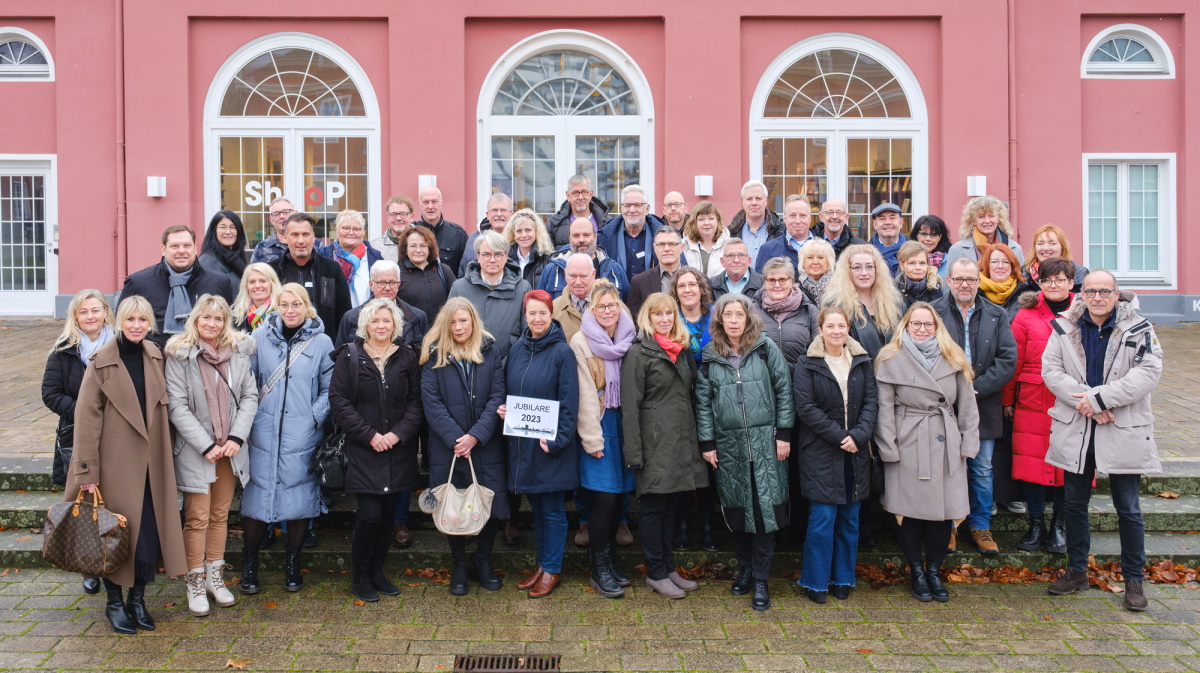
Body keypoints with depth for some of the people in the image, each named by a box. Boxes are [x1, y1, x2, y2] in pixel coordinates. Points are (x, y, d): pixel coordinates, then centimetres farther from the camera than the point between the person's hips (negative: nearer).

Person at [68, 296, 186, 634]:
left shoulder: (155, 356, 5)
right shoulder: (102, 361, -9)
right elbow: (87, 417, -9)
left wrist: (165, 453, 9)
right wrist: (87, 470, -11)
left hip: (151, 461, 4)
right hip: (116, 461, -4)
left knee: (151, 529, 6)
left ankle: (137, 599, 23)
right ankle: (114, 602, 22)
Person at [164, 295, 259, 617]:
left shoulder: (239, 351, 4)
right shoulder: (179, 354, -6)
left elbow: (250, 395, 5)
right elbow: (177, 406, -9)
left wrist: (237, 437, -6)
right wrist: (206, 446, -13)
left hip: (231, 448, 4)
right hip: (195, 450, -3)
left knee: (221, 515, 12)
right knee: (197, 518, 0)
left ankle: (215, 577, 24)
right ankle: (196, 583, 14)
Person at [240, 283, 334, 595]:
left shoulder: (322, 342, 3)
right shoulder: (260, 338, 5)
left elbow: (330, 389, 5)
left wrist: (315, 417, -7)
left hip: (302, 437, 0)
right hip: (262, 436, 1)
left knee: (300, 499, 5)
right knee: (256, 499, 3)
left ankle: (293, 566, 22)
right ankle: (249, 566, 20)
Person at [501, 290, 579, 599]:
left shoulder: (562, 352, -9)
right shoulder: (517, 350, 8)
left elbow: (568, 403, -11)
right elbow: (508, 392, 18)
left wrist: (558, 440, -17)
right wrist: (503, 409, -3)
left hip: (551, 445, -5)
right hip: (522, 442, 5)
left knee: (552, 509, 5)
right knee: (536, 507, 16)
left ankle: (552, 569, 17)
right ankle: (542, 563, 28)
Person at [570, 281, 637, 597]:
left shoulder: (629, 339, 7)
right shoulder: (581, 342, -6)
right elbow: (585, 394, -9)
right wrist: (592, 439, -10)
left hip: (625, 423, 5)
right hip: (599, 426, -4)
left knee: (620, 496, 8)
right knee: (604, 497, -5)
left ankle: (610, 560, 24)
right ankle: (599, 570, 9)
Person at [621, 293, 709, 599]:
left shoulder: (683, 350, 14)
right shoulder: (639, 352, -7)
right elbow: (629, 405, -11)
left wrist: (696, 440, 12)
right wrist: (633, 452, -16)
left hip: (681, 441, 7)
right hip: (655, 442, -7)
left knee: (670, 506, 14)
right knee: (654, 507, 1)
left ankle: (669, 567, 24)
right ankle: (656, 573, 12)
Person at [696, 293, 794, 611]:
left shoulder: (766, 348, -1)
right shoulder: (710, 355, 5)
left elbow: (784, 389, 1)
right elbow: (703, 401, 6)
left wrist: (784, 433, -3)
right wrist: (706, 442, 3)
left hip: (765, 441, -2)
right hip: (728, 443, 2)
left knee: (765, 508, -3)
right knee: (736, 509, 8)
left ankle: (760, 579, 7)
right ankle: (744, 568, 25)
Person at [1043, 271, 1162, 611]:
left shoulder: (1138, 329, -4)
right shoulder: (1065, 328, 2)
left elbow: (1148, 373, -13)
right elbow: (1050, 369, -4)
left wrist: (1098, 398, -19)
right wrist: (1084, 401, -17)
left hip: (1124, 431, -2)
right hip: (1075, 430, 3)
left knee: (1128, 510, 5)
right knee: (1074, 504, 13)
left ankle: (1134, 580, 20)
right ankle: (1076, 570, 28)